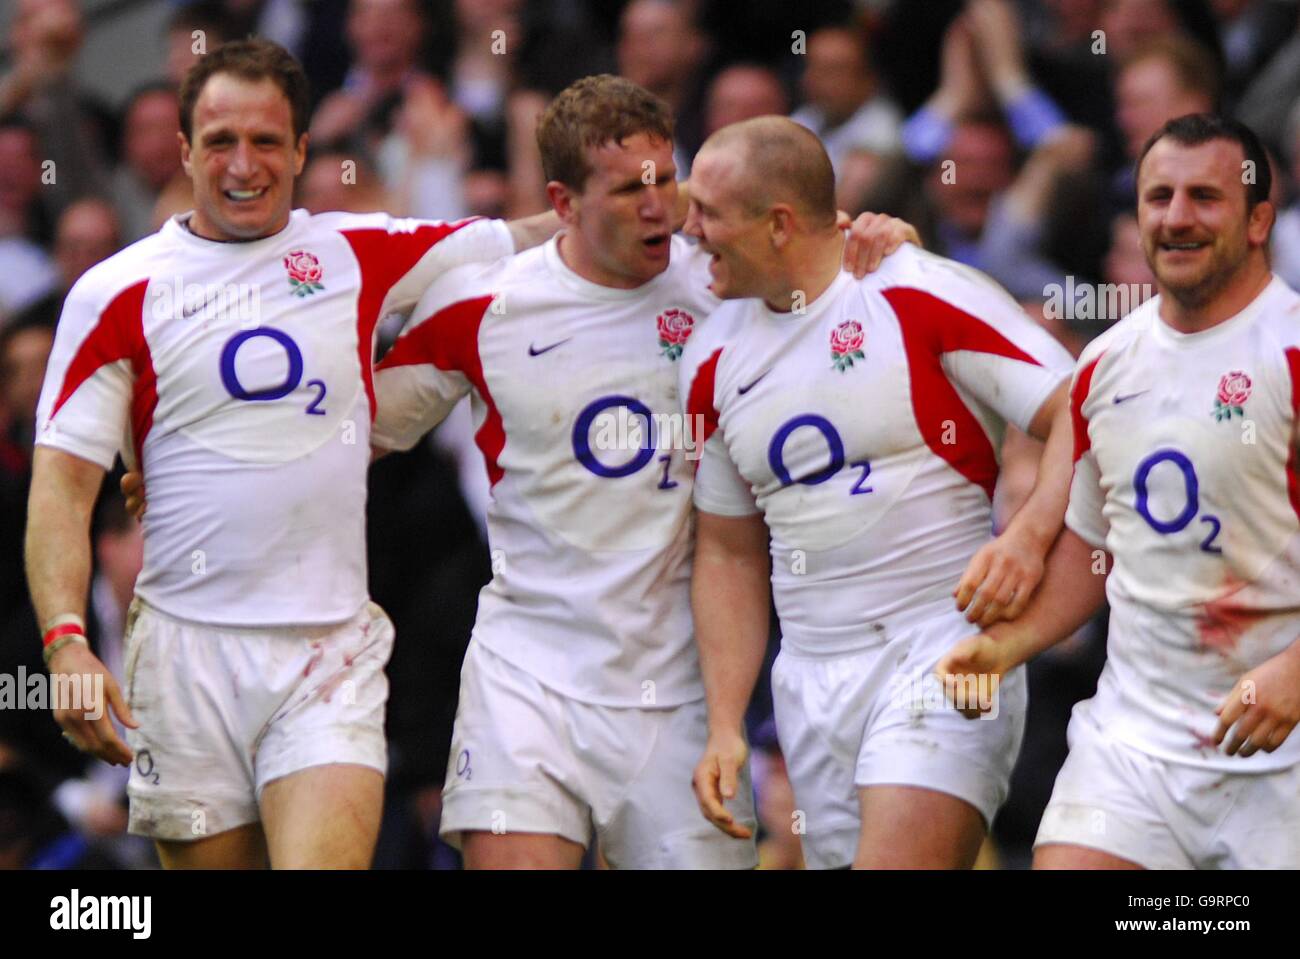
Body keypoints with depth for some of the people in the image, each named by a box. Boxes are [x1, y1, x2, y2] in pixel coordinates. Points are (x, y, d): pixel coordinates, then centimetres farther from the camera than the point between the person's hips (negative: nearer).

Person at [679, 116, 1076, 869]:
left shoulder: (923, 296, -8)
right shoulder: (714, 360, 12)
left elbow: (1080, 416, -11)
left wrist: (1029, 535, -29)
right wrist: (725, 728, 10)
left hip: (945, 653, -6)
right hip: (810, 686, 7)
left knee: (897, 858, -22)